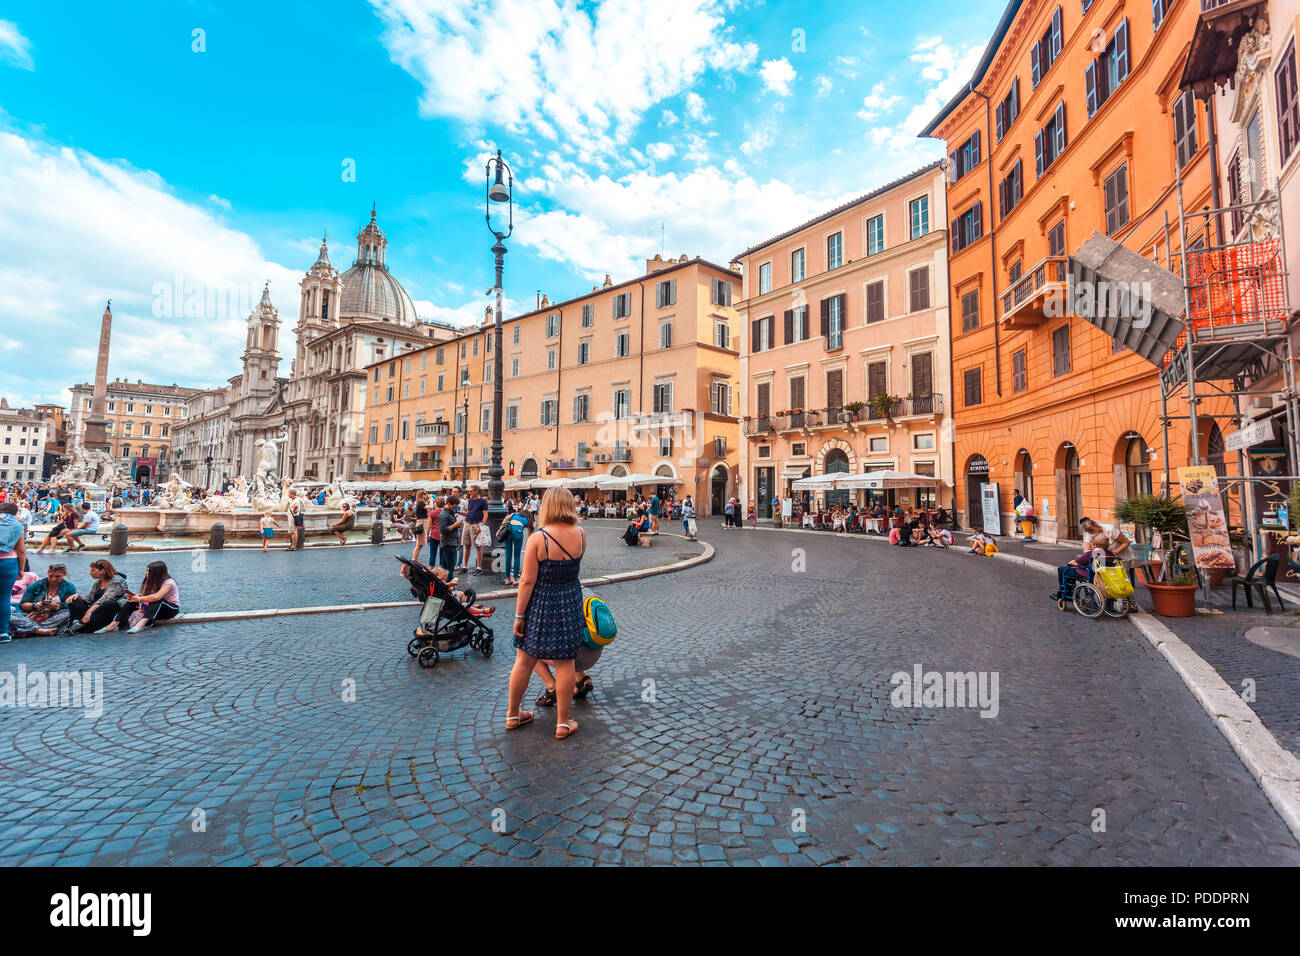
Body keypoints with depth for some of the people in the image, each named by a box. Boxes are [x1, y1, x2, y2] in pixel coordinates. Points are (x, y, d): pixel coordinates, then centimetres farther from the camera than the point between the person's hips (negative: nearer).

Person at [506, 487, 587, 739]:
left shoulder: (537, 538, -16)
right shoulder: (580, 535, -7)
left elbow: (528, 581, -15)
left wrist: (519, 615, -7)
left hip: (540, 605, -1)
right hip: (569, 604, 2)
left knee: (524, 661, 15)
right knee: (565, 664, 11)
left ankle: (512, 715, 33)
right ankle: (563, 723, 21)